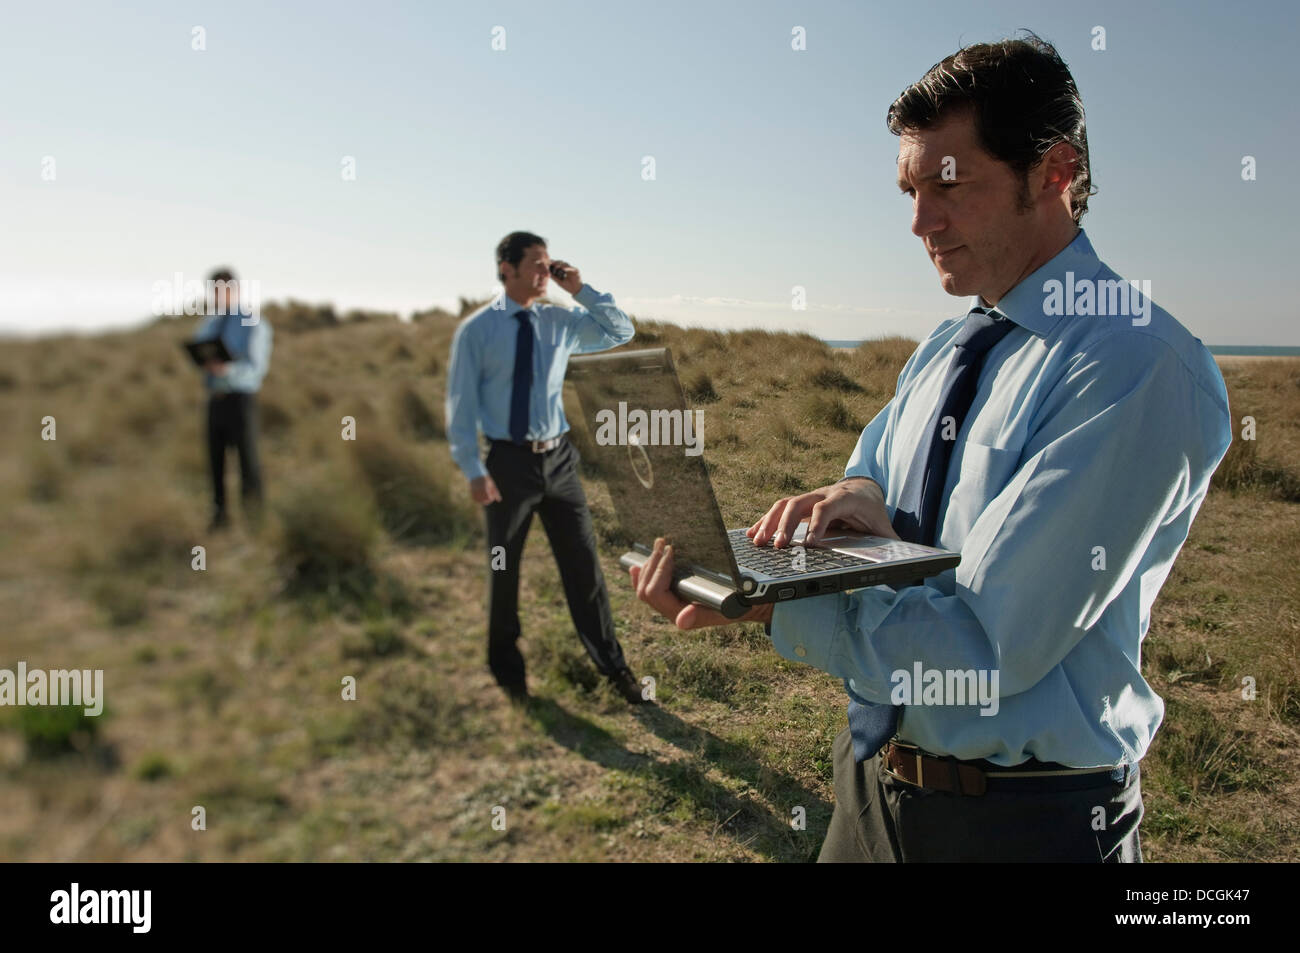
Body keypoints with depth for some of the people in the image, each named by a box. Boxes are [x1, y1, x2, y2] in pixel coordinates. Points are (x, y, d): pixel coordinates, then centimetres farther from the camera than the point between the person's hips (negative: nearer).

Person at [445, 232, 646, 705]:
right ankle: (507, 672, 31)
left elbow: (622, 332, 8)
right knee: (503, 570, 11)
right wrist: (474, 469, -13)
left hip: (559, 458, 3)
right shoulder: (476, 329, -6)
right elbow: (460, 404, -6)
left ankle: (613, 666, 21)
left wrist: (581, 290, -3)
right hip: (509, 460, -3)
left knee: (582, 563, 8)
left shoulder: (561, 321, 5)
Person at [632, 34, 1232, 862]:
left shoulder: (1139, 366, -22)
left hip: (1023, 820, -6)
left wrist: (760, 604, -25)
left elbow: (986, 648, -26)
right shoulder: (939, 354, 5)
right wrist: (860, 496, -11)